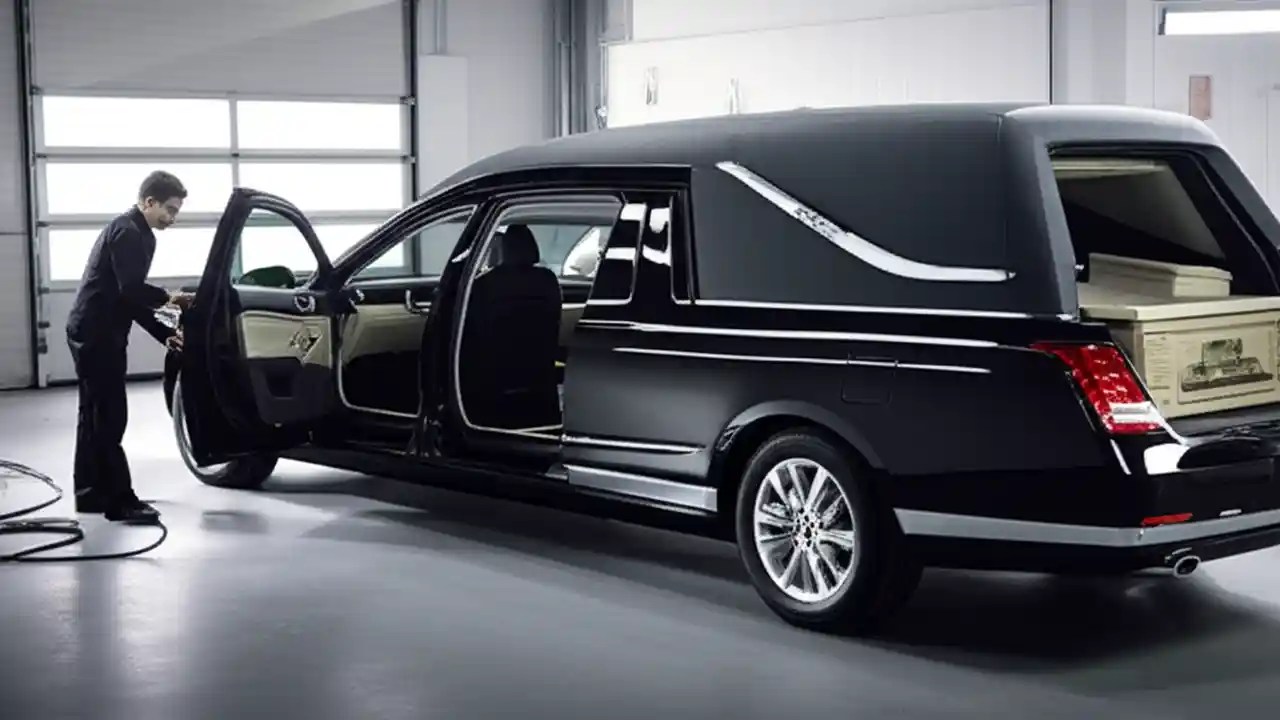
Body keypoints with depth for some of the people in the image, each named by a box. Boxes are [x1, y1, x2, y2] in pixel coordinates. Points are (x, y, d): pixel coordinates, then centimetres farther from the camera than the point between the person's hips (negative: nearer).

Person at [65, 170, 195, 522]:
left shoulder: (132, 233, 20)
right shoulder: (128, 232, -13)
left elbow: (129, 296, 22)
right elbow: (130, 290, -24)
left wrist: (164, 333, 15)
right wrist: (168, 297, -9)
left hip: (93, 332, 11)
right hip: (97, 334, -11)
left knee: (95, 415, 15)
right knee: (109, 417, -10)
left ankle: (91, 492, 22)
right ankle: (119, 500, -9)